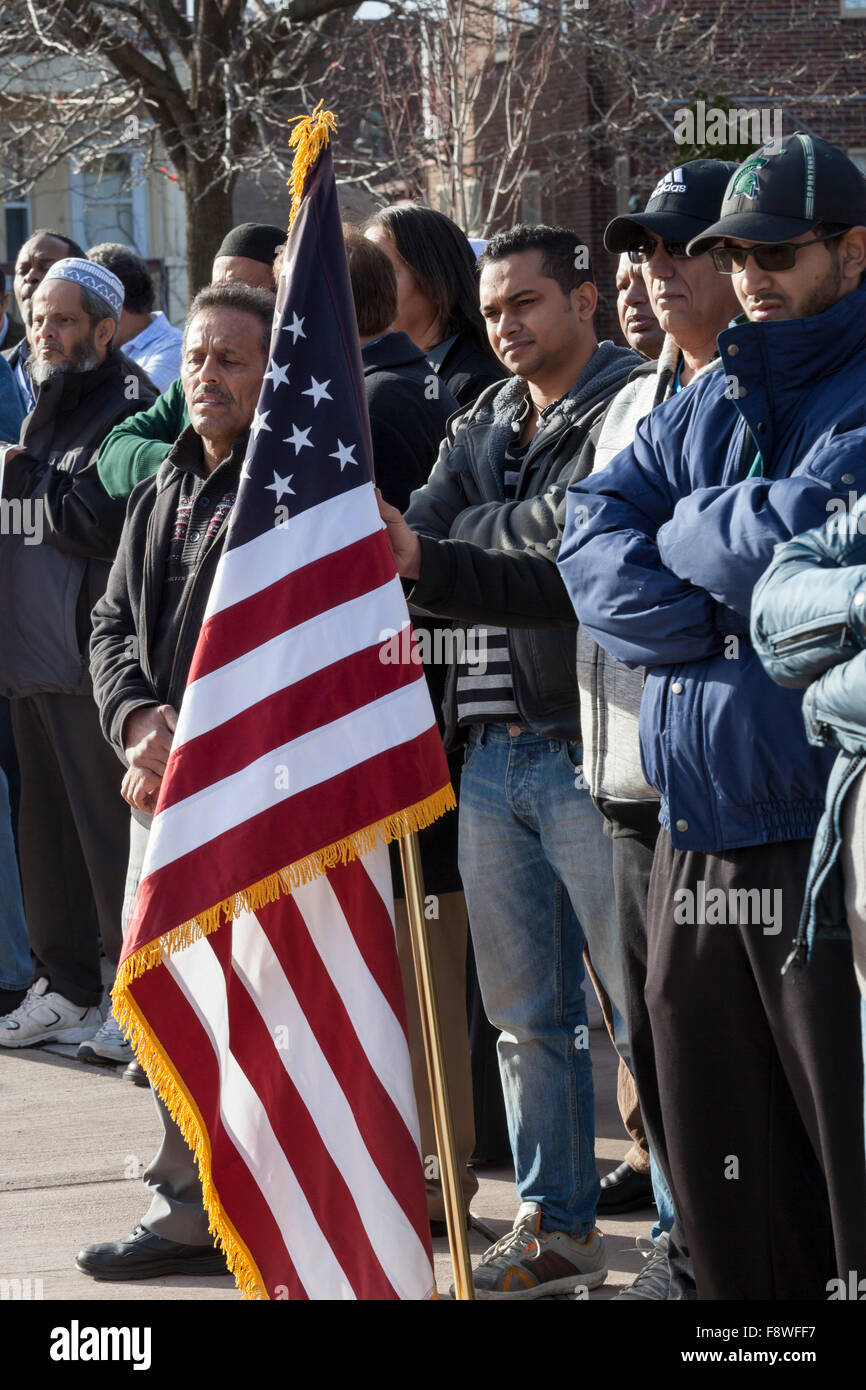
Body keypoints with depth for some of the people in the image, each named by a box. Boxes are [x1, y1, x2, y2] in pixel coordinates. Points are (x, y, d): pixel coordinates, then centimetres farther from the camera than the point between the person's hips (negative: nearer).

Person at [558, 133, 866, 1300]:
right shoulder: (701, 408, 17)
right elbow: (594, 548, 6)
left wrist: (686, 535, 1)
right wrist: (736, 623, -9)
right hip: (697, 841, 7)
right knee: (720, 1165, 11)